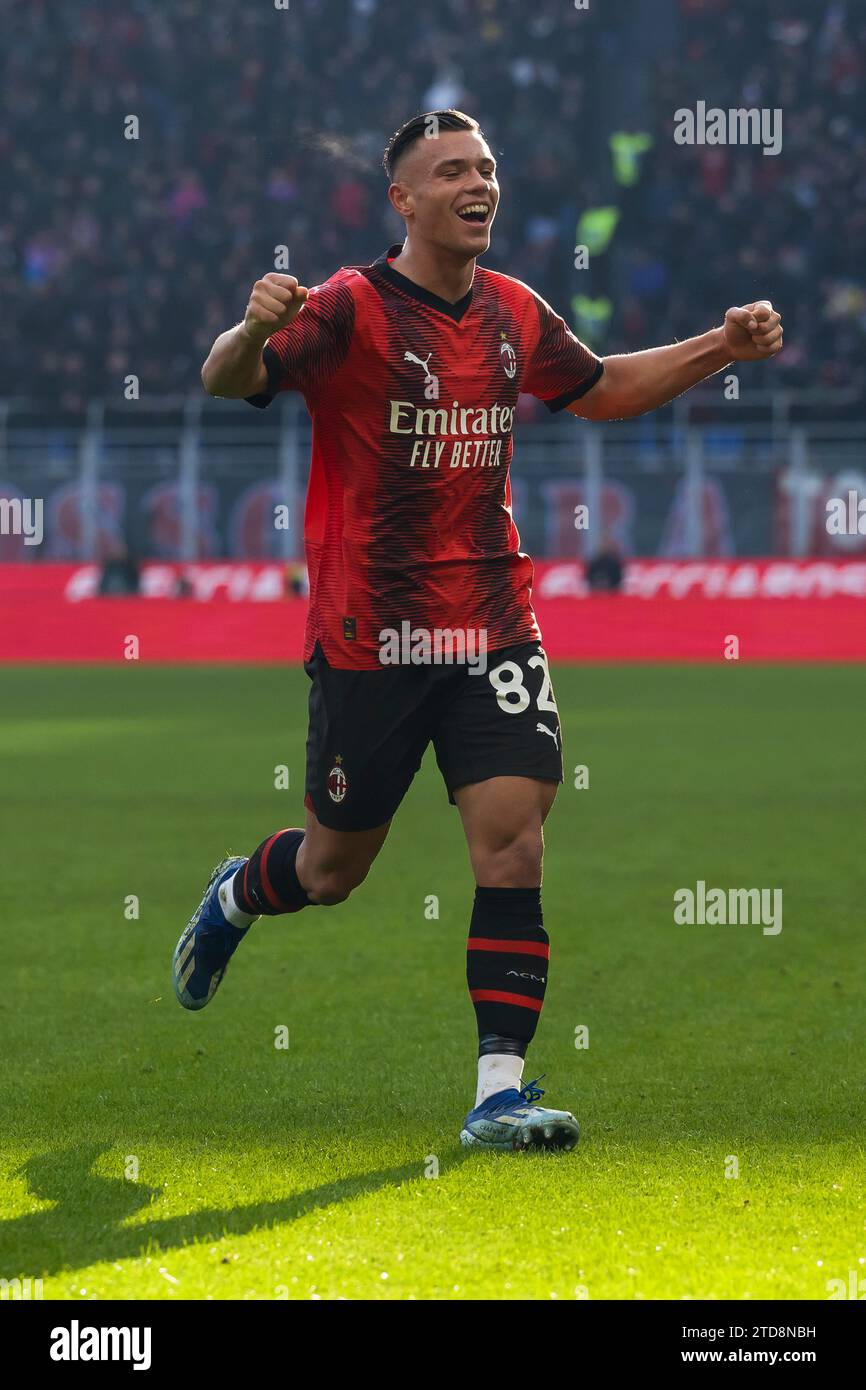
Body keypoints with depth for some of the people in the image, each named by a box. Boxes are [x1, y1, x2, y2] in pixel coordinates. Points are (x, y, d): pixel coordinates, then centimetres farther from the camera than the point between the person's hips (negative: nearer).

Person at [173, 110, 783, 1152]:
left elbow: (601, 390, 27)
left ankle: (500, 1091, -9)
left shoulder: (514, 314, 7)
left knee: (513, 832, -12)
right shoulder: (351, 308, -11)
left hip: (491, 626, 4)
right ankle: (235, 898, 46)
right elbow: (229, 380, -26)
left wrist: (722, 348, 15)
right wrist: (253, 329, -49)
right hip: (368, 636, -4)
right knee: (334, 868, 10)